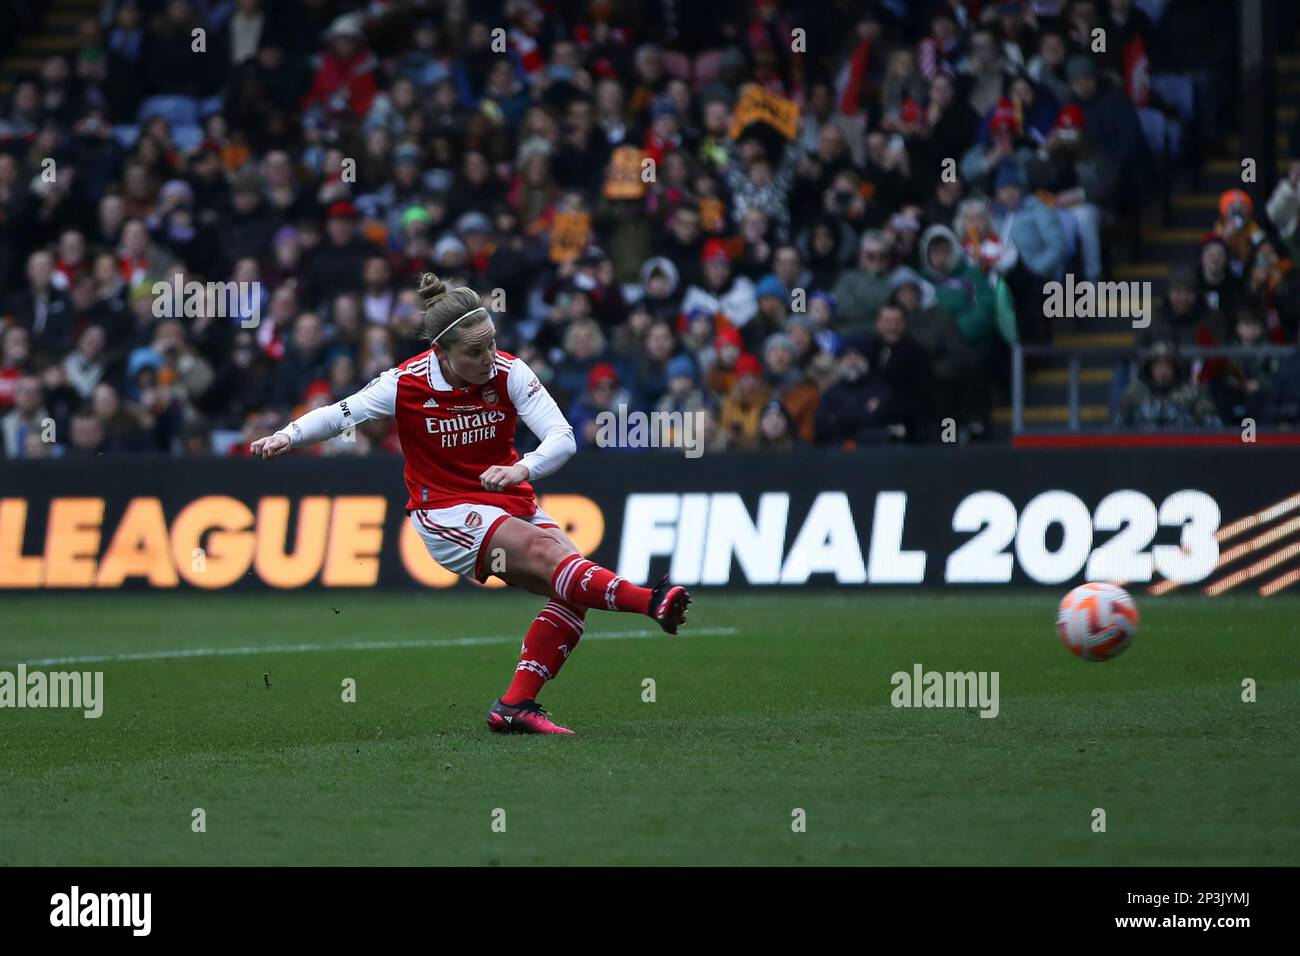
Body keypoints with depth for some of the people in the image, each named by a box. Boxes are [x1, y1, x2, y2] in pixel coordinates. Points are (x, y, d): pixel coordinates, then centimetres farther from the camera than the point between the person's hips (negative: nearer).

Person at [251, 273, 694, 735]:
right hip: (445, 512, -4)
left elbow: (562, 437, -16)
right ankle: (651, 601, -42)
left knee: (572, 591, -18)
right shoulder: (406, 385, -12)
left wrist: (523, 469, -36)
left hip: (511, 505, 4)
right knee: (544, 550, -30)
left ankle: (516, 705, -19)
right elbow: (337, 415, 1)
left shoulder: (509, 372, -9)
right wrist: (289, 435, -17)